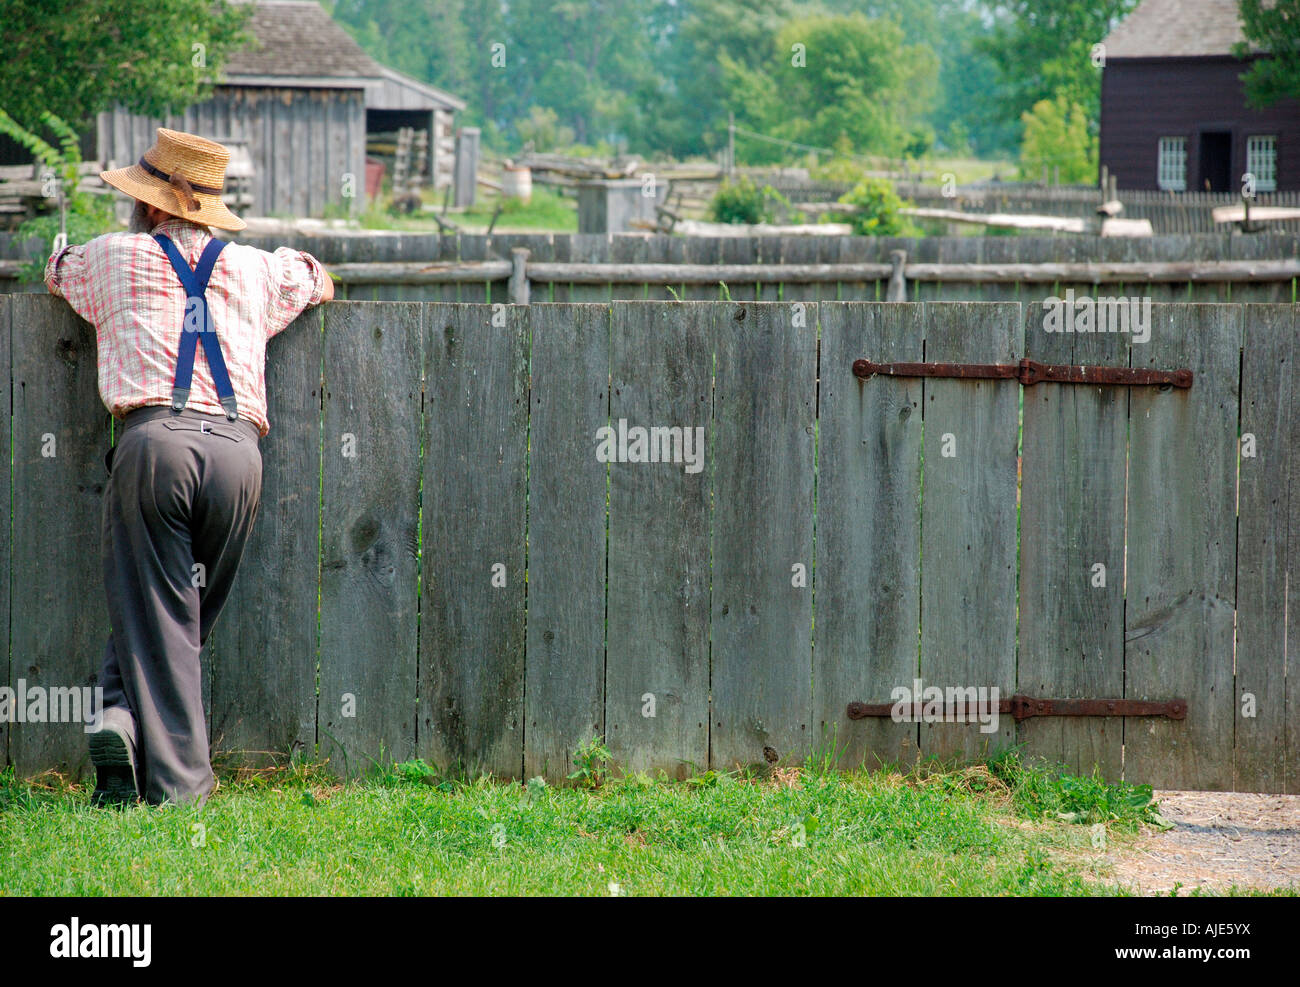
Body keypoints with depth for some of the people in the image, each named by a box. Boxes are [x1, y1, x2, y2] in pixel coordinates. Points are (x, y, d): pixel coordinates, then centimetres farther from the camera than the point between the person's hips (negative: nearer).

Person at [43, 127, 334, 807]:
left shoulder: (112, 258, 16)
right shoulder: (254, 269, 22)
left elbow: (55, 274, 39)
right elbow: (320, 282, 44)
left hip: (153, 439, -2)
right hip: (237, 448, 2)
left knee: (152, 615, 0)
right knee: (187, 619, 11)